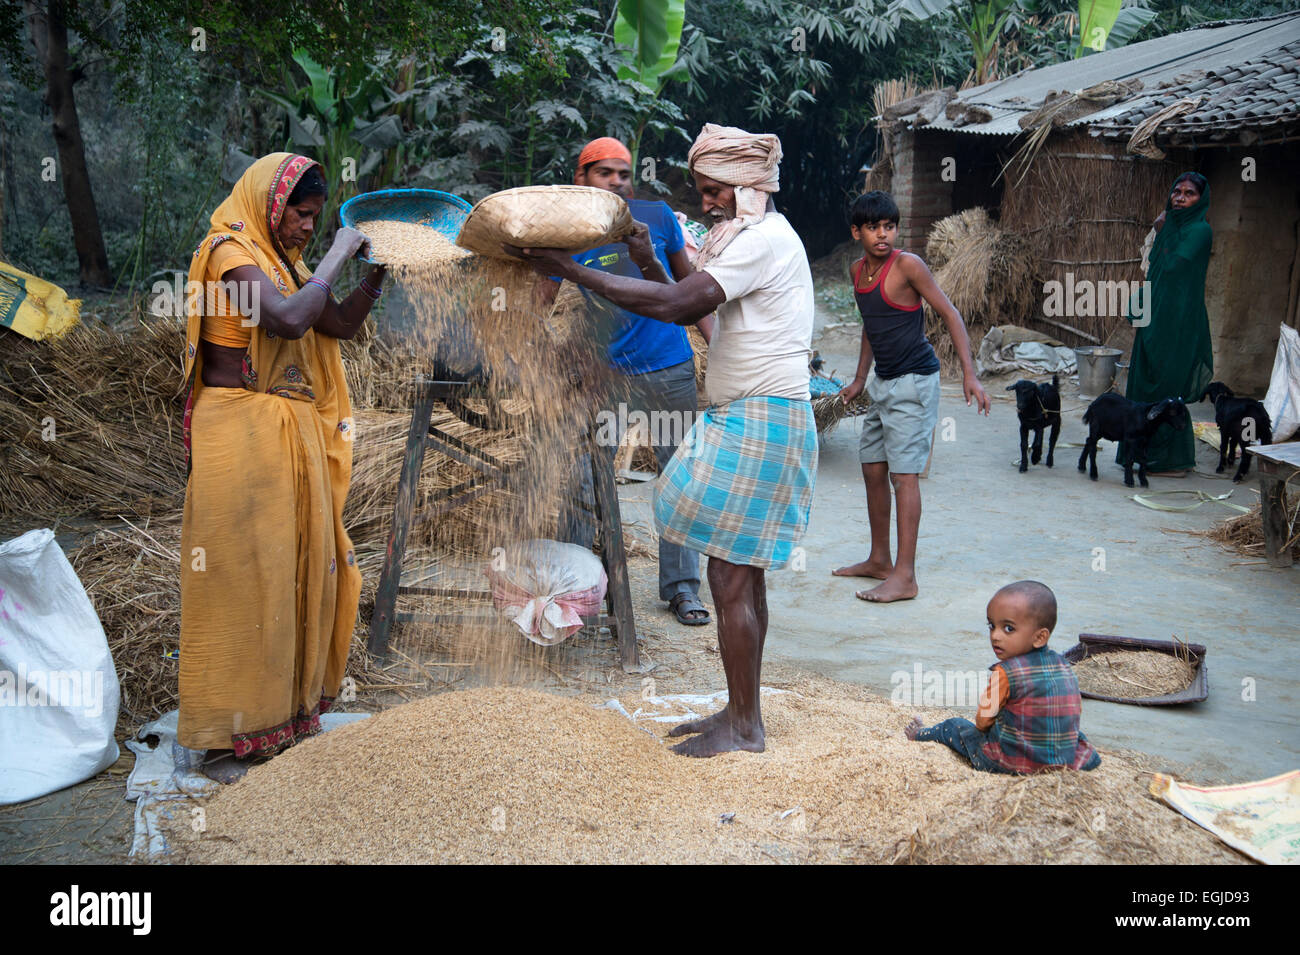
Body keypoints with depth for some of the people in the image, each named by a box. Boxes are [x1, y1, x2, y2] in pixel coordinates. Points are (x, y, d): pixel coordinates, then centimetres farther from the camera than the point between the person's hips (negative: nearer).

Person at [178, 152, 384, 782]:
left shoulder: (285, 263, 18)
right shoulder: (233, 252, -8)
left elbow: (341, 323, 15)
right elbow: (289, 318, -24)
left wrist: (378, 268, 5)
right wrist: (336, 259, -13)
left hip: (294, 435, 9)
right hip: (241, 432, -9)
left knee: (297, 565, 10)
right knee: (241, 570, -5)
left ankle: (282, 711, 21)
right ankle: (224, 737, 3)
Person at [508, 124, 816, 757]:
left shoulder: (764, 238, -15)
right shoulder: (744, 238, 19)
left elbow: (678, 306, -24)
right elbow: (690, 305, 16)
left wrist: (572, 271, -21)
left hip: (760, 421, -10)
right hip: (742, 420, 11)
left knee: (730, 576, -7)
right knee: (742, 575, 13)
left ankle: (744, 728, 2)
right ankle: (741, 711, 22)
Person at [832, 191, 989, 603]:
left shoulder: (907, 265, -14)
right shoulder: (859, 271, 9)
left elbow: (950, 314, -12)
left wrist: (969, 375, -18)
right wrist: (859, 379, 26)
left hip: (914, 381, -8)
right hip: (884, 382, 8)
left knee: (904, 473, -10)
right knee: (873, 468, 13)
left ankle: (904, 576, -7)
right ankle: (879, 560, 26)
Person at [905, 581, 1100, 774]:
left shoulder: (1005, 673, -21)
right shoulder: (1064, 666, -3)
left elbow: (983, 721, -9)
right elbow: (1077, 709, 11)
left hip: (1009, 765, -3)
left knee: (953, 727, 24)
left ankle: (920, 735, 48)